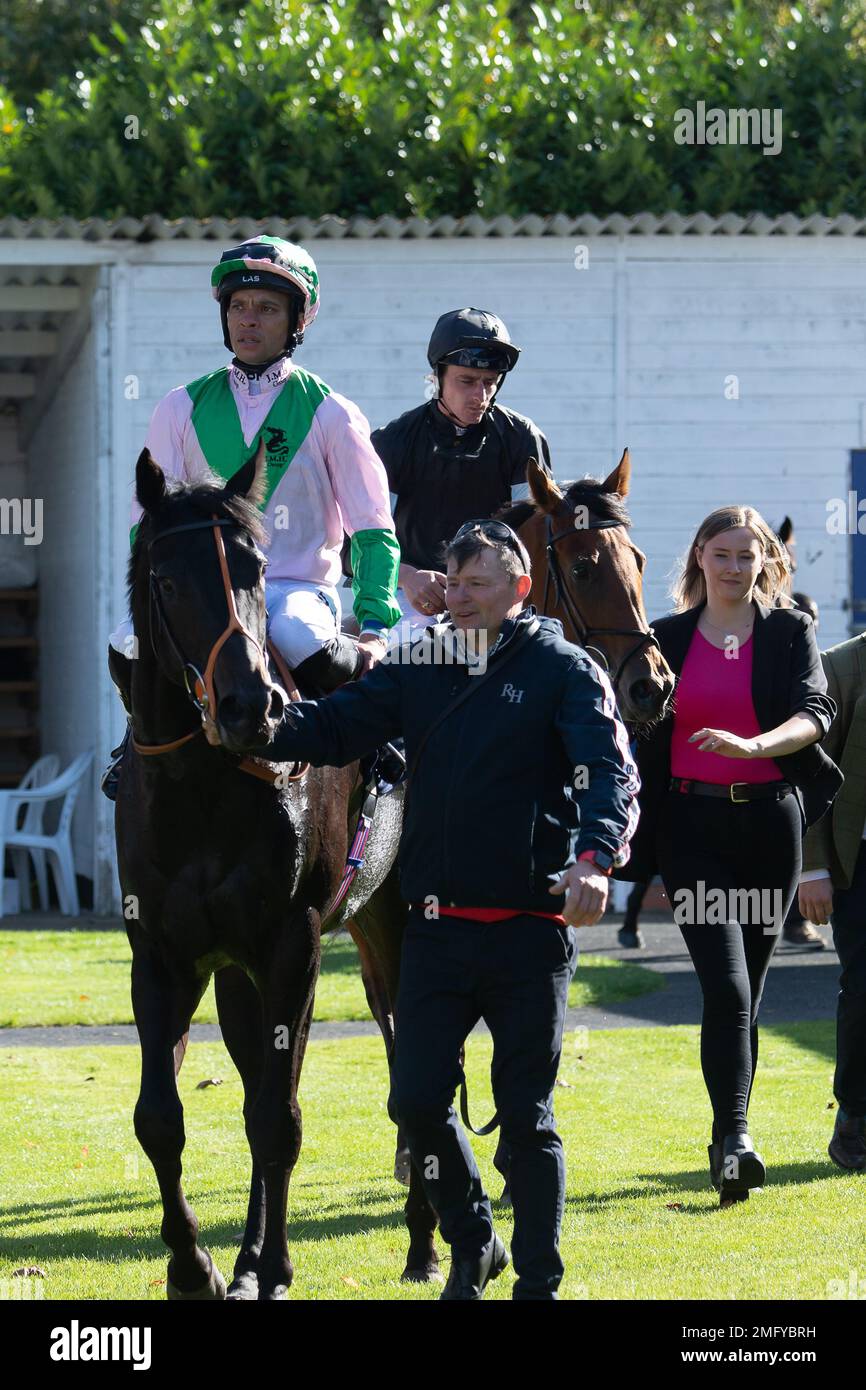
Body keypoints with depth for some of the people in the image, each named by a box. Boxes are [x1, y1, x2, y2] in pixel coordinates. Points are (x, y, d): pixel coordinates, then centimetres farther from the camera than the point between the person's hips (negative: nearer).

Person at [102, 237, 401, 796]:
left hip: (297, 589, -2)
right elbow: (149, 522, 10)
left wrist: (376, 626, -11)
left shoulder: (331, 415, 4)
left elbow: (373, 529, 4)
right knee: (129, 649, -28)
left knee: (309, 649, -38)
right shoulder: (183, 408, 9)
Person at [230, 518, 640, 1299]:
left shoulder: (562, 670, -4)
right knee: (417, 1102, 3)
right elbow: (335, 728, 2)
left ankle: (539, 1282, 14)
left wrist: (595, 858, -35)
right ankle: (473, 1248, 25)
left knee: (526, 1115, 2)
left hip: (529, 931, -4)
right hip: (436, 931, 4)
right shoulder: (418, 666, 9)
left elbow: (613, 773, -16)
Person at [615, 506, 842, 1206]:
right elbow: (644, 740, 11)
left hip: (771, 820, 1)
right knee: (727, 986, -14)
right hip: (691, 825, -1)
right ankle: (735, 1137, -18)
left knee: (747, 989, 7)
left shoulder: (791, 632, 4)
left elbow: (815, 712, -11)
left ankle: (729, 1145, 17)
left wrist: (753, 745, -28)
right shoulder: (667, 640, 8)